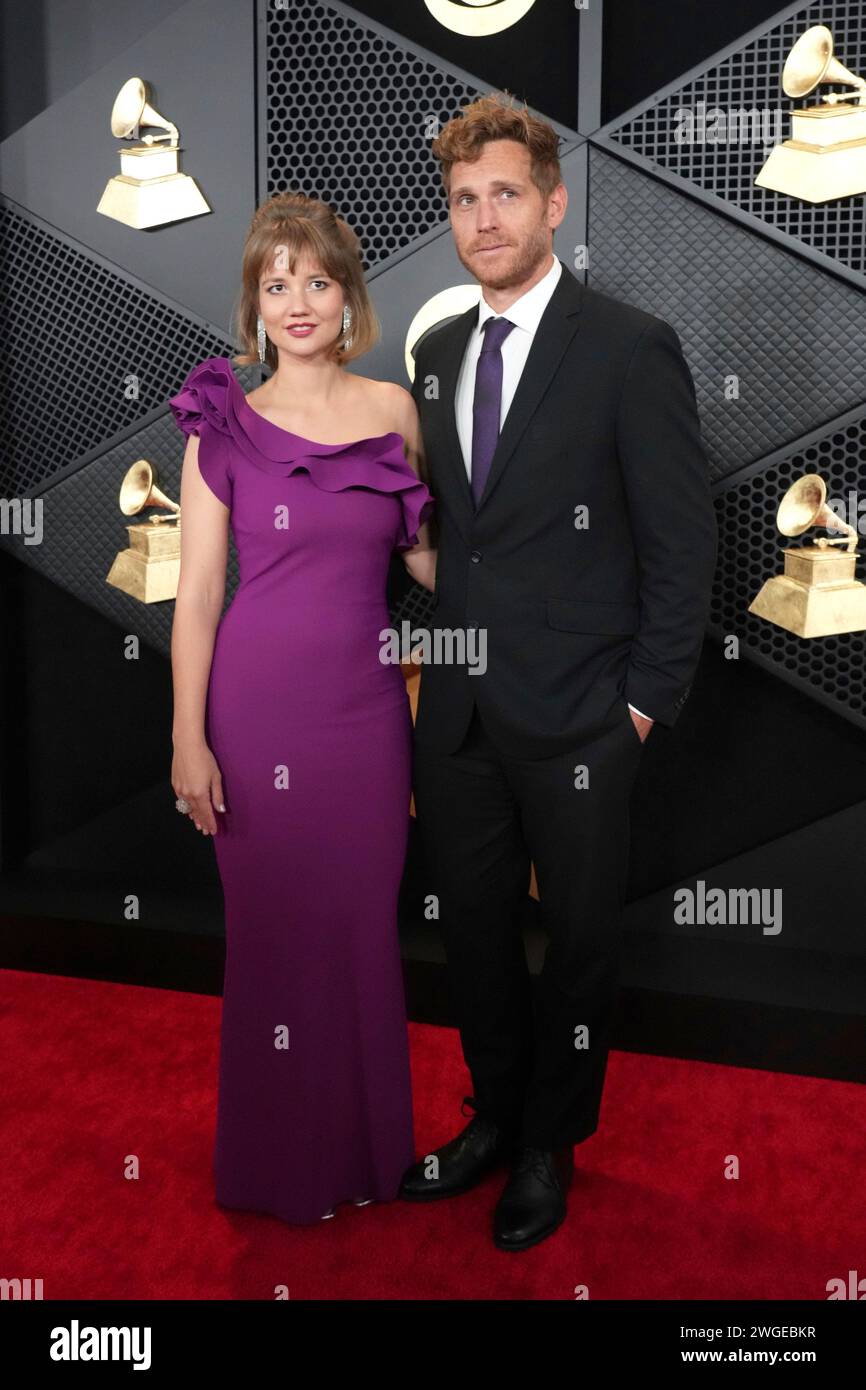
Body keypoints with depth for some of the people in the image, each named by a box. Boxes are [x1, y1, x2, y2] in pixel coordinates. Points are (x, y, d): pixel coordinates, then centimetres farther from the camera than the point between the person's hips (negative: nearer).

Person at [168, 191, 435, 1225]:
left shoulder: (394, 410, 5)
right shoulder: (225, 424, -2)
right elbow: (197, 592, -3)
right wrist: (188, 738, -7)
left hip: (366, 704, 2)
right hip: (259, 704, -2)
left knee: (364, 925, 11)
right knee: (274, 930, 8)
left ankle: (367, 1144, 33)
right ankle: (286, 1160, 30)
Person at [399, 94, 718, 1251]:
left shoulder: (630, 348, -9)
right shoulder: (439, 351, 10)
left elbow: (683, 545, -9)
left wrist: (647, 702, -11)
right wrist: (435, 651, 7)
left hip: (577, 716, -5)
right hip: (459, 710, 5)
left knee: (579, 938, 12)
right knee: (473, 929, 16)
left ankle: (553, 1144, 34)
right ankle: (496, 1114, 39)